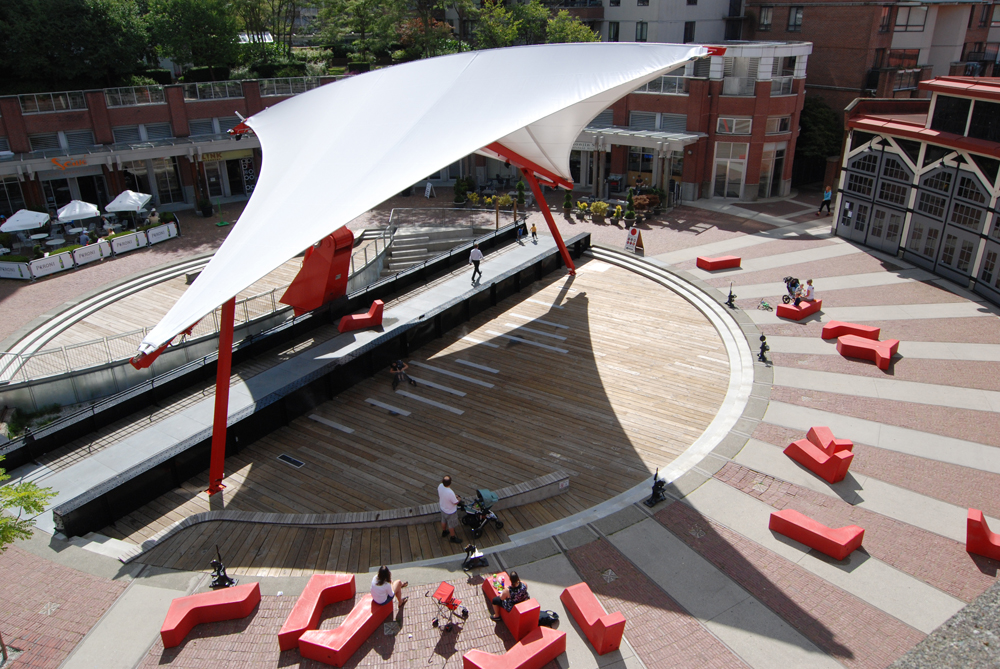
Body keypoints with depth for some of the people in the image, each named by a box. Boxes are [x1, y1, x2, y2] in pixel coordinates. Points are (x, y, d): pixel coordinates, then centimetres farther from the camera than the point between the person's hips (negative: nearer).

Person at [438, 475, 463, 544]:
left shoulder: (440, 486, -22)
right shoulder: (450, 493, -43)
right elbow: (455, 502, -25)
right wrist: (459, 499, -4)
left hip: (443, 508, 7)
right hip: (450, 512, -7)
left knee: (443, 521, 32)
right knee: (451, 525, 19)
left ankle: (444, 532, 57)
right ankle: (453, 538, 41)